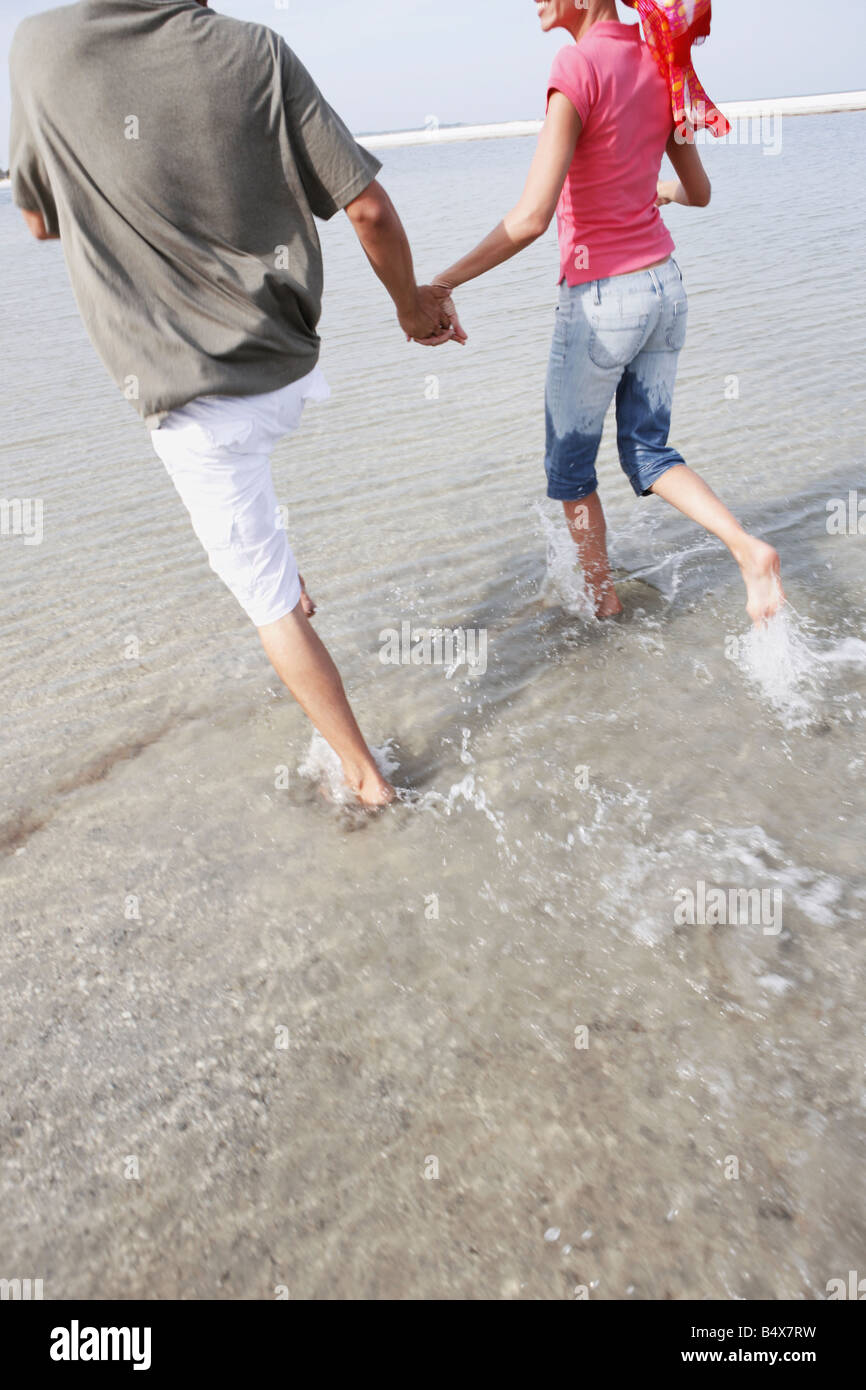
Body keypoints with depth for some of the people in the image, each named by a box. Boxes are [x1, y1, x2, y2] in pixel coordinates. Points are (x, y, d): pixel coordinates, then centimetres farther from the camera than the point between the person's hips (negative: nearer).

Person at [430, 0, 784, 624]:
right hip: (666, 287, 7)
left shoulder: (580, 66, -16)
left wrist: (441, 284, -21)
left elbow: (532, 218, -25)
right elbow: (700, 191, 16)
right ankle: (749, 547, 2)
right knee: (647, 450, 19)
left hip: (600, 299, -7)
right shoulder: (659, 64, 5)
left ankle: (602, 594, 26)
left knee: (570, 462, 13)